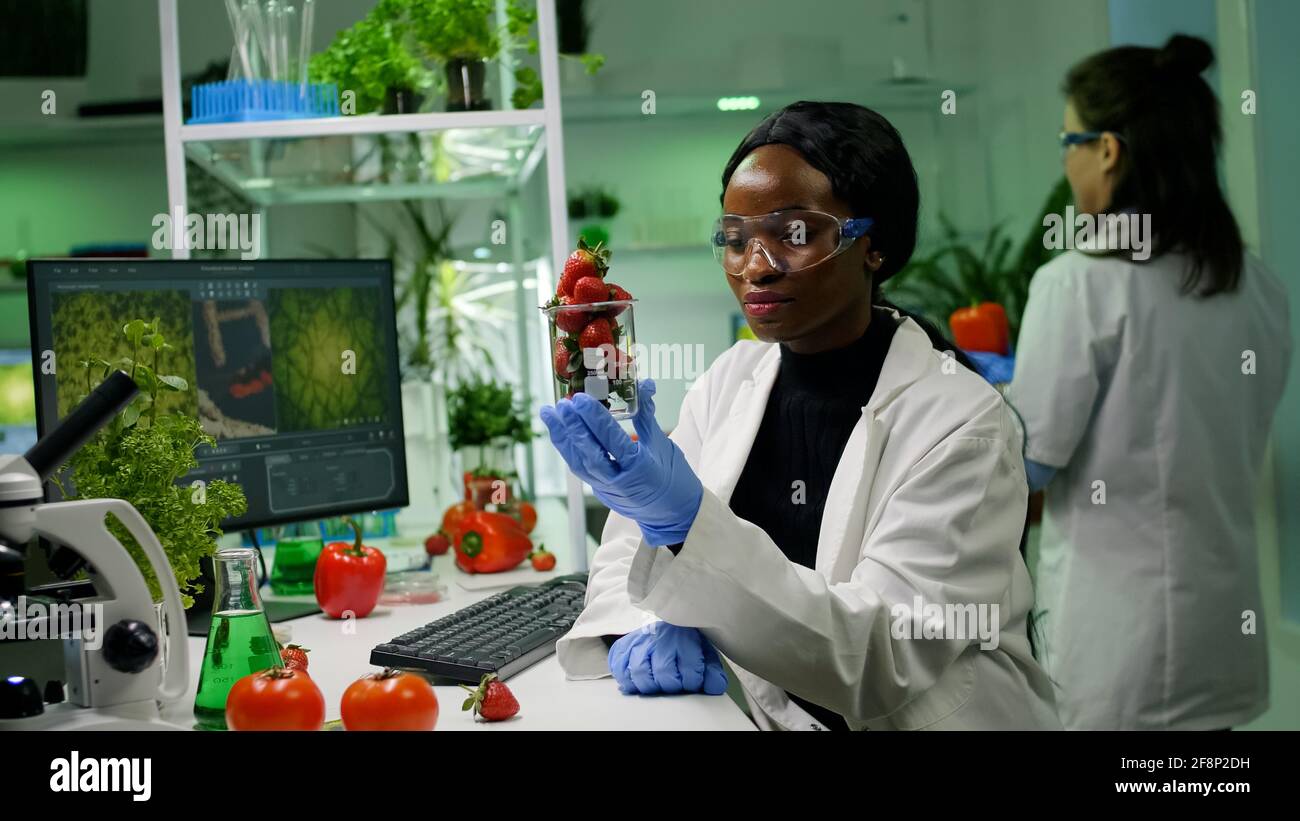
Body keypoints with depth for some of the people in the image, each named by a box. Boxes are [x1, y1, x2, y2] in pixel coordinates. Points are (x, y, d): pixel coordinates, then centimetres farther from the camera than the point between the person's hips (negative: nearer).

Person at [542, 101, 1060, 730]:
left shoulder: (959, 421, -12)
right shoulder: (733, 378, 4)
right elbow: (632, 538, 6)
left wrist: (688, 520, -30)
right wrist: (642, 627, -17)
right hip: (772, 719, 5)